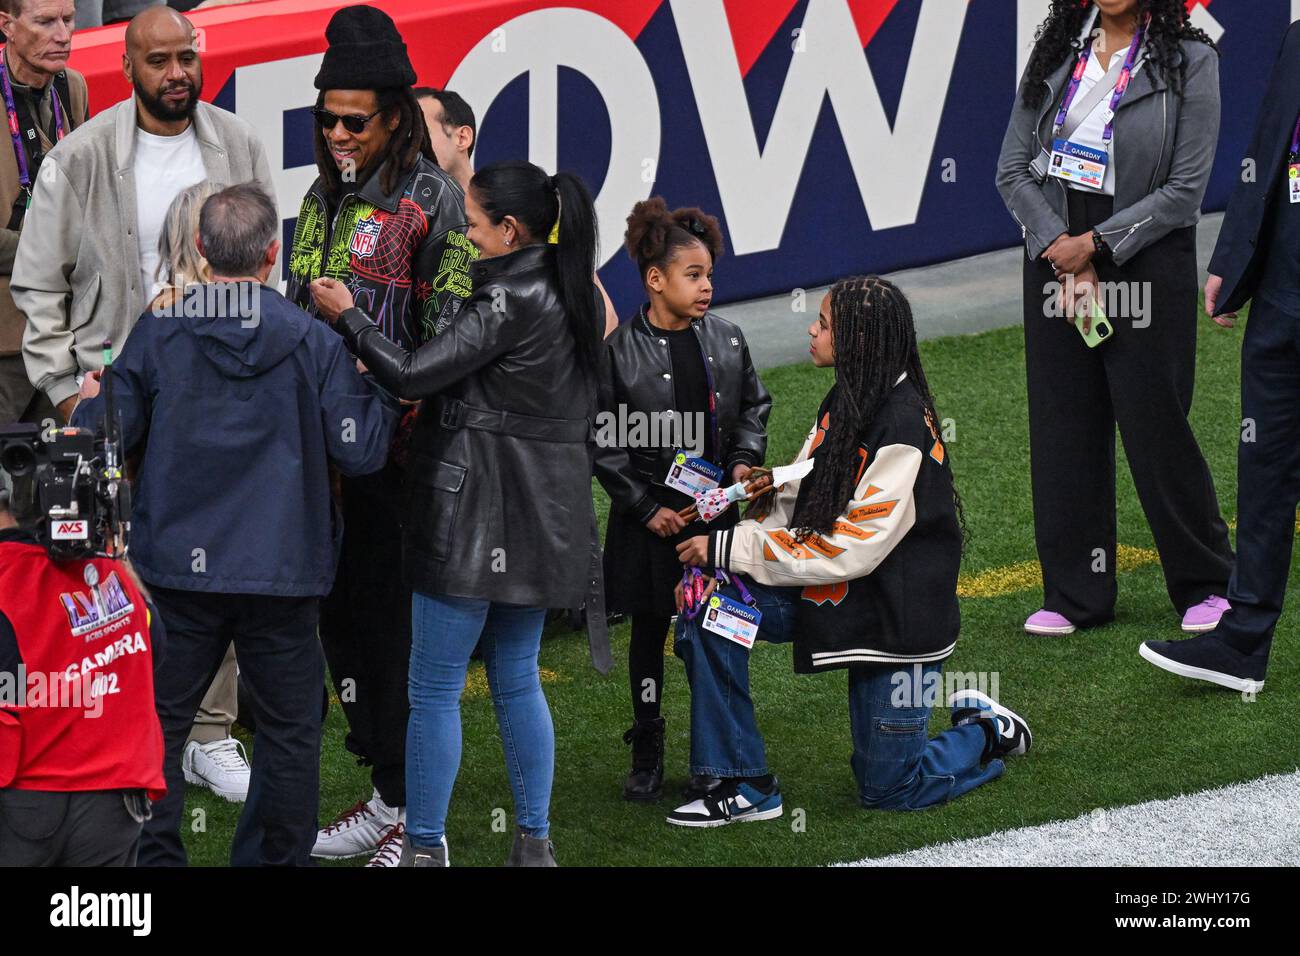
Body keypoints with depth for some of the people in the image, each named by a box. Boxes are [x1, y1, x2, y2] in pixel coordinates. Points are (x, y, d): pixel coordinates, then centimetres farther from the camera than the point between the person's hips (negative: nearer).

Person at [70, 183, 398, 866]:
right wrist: (384, 392, 12)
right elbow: (360, 451, -6)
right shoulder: (314, 342, -7)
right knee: (289, 727, 12)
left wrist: (90, 400, 19)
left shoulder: (156, 333, -5)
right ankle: (278, 857, 16)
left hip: (177, 566, 1)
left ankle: (154, 857, 10)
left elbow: (107, 439, -3)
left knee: (160, 720, 10)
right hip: (282, 570, -1)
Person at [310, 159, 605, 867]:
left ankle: (424, 847, 2)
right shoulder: (566, 293, 9)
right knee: (516, 678, 16)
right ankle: (534, 842, 18)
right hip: (541, 517, 9)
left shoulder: (510, 300, -18)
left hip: (480, 511, -9)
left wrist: (348, 316, -5)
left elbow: (413, 375, -20)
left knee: (434, 688, -1)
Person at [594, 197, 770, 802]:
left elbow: (754, 406, 16)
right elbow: (604, 445, -7)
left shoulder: (726, 340, 2)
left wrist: (745, 459, -1)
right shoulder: (620, 352, -10)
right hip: (650, 519, -3)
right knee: (649, 630, 8)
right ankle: (646, 755, 19)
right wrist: (647, 508, -11)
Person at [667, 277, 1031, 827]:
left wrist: (729, 549, -24)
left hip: (895, 611, -8)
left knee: (889, 789, -1)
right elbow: (797, 503, 6)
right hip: (827, 593, 8)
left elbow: (850, 549, -26)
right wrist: (719, 553, -11)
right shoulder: (844, 402, 4)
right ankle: (744, 786, -8)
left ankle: (985, 733, 29)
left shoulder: (904, 427, -24)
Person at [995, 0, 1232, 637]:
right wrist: (1061, 252, -9)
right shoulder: (1056, 53, 5)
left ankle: (1207, 584, 18)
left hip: (1146, 265, -4)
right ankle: (1075, 596, 16)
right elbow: (1013, 170, 4)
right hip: (1055, 262, 4)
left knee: (1157, 428, 1)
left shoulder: (1188, 59, -7)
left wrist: (1095, 244, -13)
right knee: (1063, 430, 6)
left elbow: (1185, 189, -10)